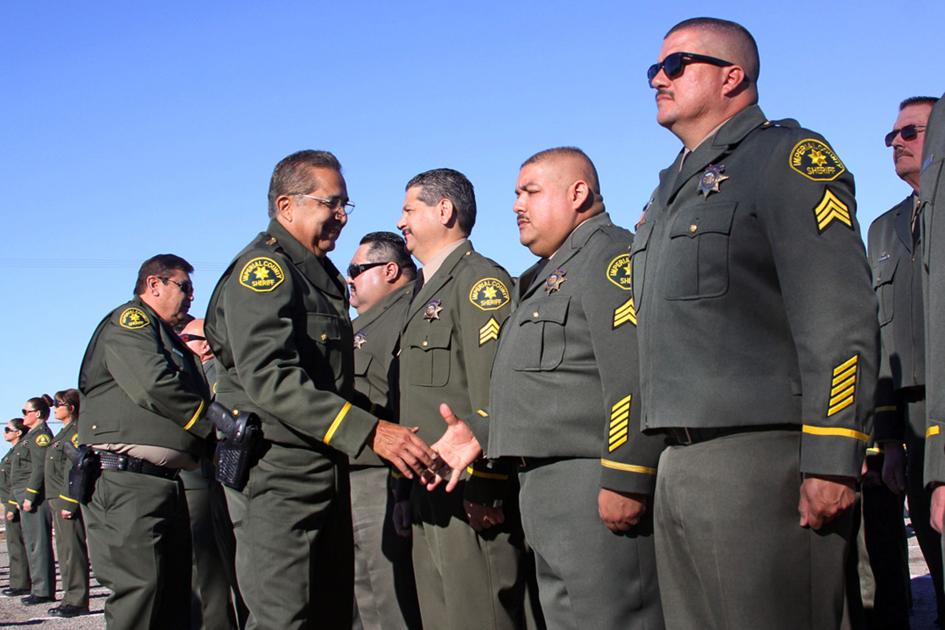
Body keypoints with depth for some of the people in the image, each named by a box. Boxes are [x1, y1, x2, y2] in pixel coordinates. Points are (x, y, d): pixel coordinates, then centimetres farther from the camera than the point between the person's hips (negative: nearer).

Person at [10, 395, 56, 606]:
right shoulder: (32, 435, 20)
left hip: (35, 496, -10)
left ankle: (43, 591, -7)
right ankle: (40, 589, 16)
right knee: (33, 543, 12)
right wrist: (22, 498, 20)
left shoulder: (41, 435, -11)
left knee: (37, 543, -9)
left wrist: (29, 497, -21)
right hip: (27, 496, 10)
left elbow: (40, 468, -19)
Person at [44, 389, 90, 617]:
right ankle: (71, 598, 17)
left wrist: (69, 502, -21)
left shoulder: (77, 432, -11)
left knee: (72, 550, -9)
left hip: (69, 501, -10)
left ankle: (77, 600, -7)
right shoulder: (64, 432, 20)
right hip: (58, 501, 10)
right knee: (65, 551, 12)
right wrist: (56, 503, 20)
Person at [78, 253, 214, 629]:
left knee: (175, 597, 7)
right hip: (127, 480, -10)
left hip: (165, 482, 10)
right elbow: (155, 384, -16)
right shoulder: (129, 319, -1)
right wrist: (216, 424, -7)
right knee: (140, 589, -15)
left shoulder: (168, 339, 29)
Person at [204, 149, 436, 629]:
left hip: (328, 473, 9)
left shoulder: (324, 277, 19)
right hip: (278, 469, -9)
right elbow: (270, 377, -24)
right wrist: (369, 430, -30)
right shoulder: (262, 269, -10)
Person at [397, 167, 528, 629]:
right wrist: (413, 490, 18)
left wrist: (482, 487, -21)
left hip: (473, 494, -9)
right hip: (430, 496, 10)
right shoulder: (425, 292, 21)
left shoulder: (481, 280, -8)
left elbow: (494, 394, -18)